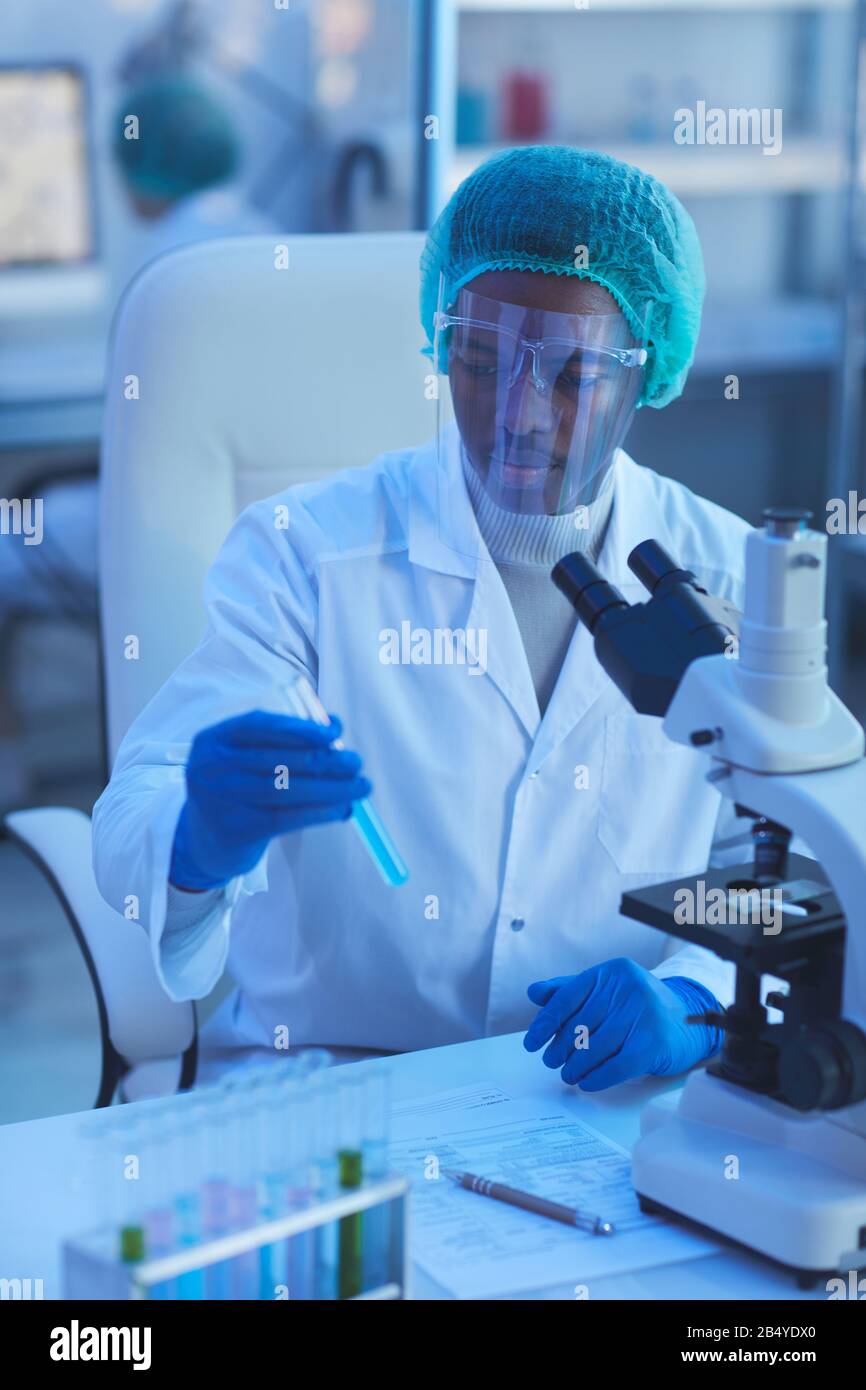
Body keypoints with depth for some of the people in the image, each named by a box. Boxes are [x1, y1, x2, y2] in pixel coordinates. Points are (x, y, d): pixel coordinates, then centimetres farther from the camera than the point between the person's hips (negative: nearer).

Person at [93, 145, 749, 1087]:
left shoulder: (731, 585, 5)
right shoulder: (303, 554, -2)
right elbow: (133, 827, -12)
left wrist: (693, 1004, -17)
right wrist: (198, 840, -36)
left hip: (617, 1106, 1)